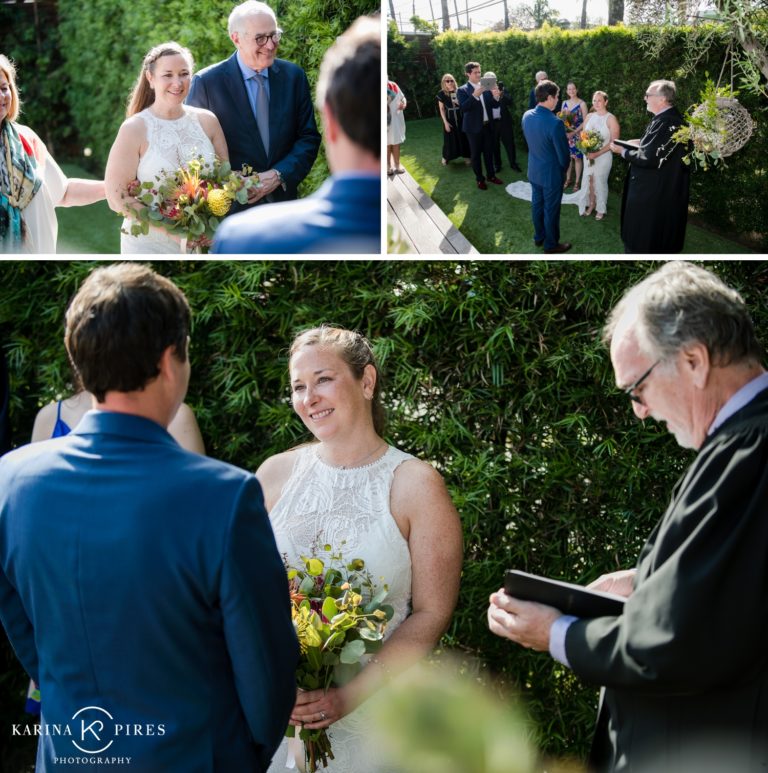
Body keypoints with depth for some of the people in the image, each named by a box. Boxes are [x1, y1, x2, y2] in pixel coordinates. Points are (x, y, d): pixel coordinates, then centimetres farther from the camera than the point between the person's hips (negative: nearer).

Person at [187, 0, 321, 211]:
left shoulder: (294, 76, 1)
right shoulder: (206, 82, -8)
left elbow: (309, 138, 2)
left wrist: (279, 175, -13)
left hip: (283, 200, 3)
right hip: (231, 209, -3)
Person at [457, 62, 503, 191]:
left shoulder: (486, 87, 5)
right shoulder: (463, 90, -9)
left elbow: (494, 105, 5)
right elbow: (463, 108, -22)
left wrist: (495, 97, -18)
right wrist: (474, 95, -34)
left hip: (488, 125, 4)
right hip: (474, 127, -4)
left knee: (489, 152, 14)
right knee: (476, 154, 7)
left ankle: (491, 175, 27)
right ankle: (480, 179, 17)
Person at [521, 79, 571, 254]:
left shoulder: (527, 116, -8)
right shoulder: (555, 123, -30)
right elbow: (564, 155, -20)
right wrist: (563, 170, 0)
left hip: (534, 170, 7)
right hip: (551, 174, -7)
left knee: (537, 205, 22)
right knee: (551, 210, 11)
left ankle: (539, 237, 39)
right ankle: (551, 244, 26)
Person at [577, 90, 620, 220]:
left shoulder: (611, 119, -13)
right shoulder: (589, 116, 3)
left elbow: (613, 141, -15)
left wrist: (597, 153, -21)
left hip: (603, 156, -5)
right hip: (588, 155, 5)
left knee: (600, 182, 6)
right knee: (589, 180, 12)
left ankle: (601, 209, 23)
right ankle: (591, 204, 31)